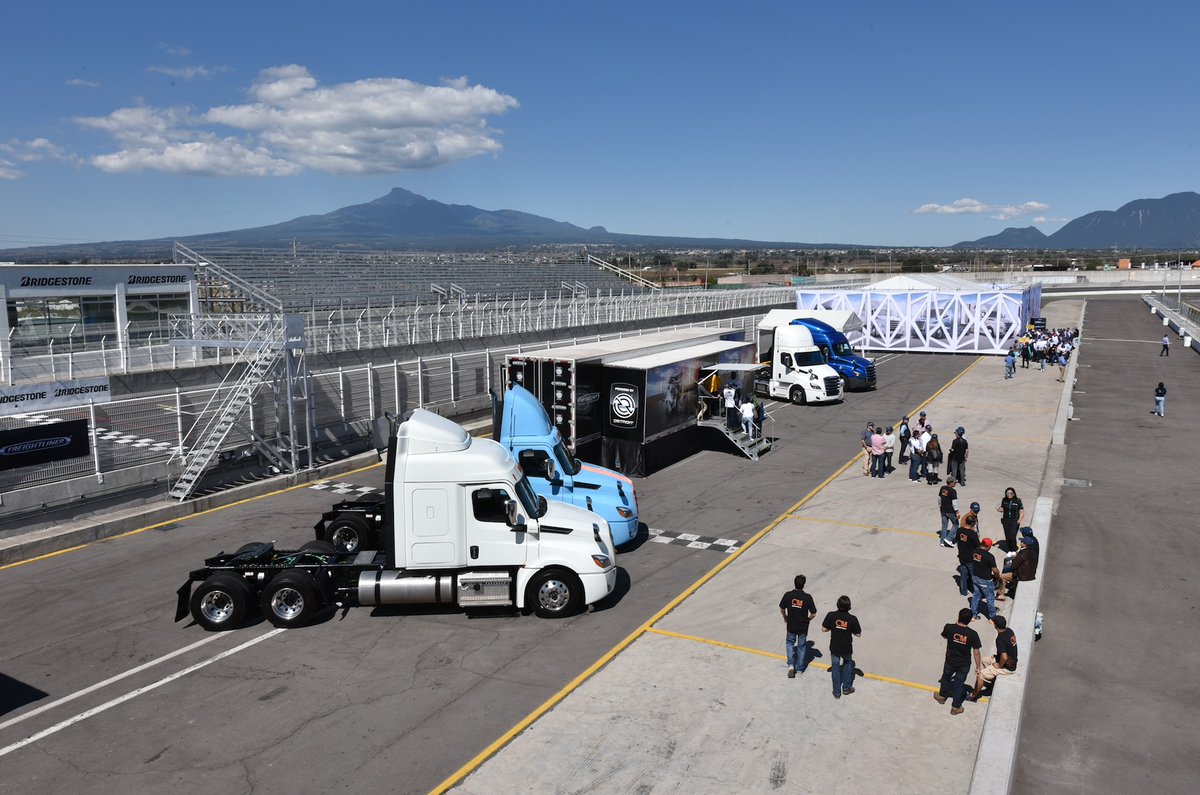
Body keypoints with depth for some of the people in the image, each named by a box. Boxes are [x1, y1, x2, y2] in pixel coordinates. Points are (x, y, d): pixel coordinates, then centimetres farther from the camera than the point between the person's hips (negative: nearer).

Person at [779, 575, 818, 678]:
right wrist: (807, 619, 8)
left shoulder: (788, 595, -17)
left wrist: (785, 617, 14)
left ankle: (791, 665, 11)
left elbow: (781, 609, -5)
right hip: (803, 627, -1)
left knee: (790, 643, 24)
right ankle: (799, 668, 29)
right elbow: (813, 613, -13)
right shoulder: (807, 597, -19)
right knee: (802, 646, 19)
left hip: (791, 626, 1)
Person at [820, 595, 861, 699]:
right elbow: (858, 634, -10)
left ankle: (837, 692, 26)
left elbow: (823, 629, -9)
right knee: (848, 664, 28)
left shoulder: (831, 615, -19)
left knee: (835, 667, 18)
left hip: (834, 648, 0)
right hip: (847, 648, 0)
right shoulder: (852, 619, -21)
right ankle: (846, 688, 34)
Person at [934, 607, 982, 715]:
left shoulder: (949, 628, -23)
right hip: (964, 665, 0)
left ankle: (942, 696, 50)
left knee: (946, 677, 28)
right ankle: (955, 707, 33)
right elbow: (976, 653, -13)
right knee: (959, 684, 19)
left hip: (950, 661, 1)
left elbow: (944, 636, 3)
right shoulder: (973, 634, -23)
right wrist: (978, 667, 1)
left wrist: (956, 624, 6)